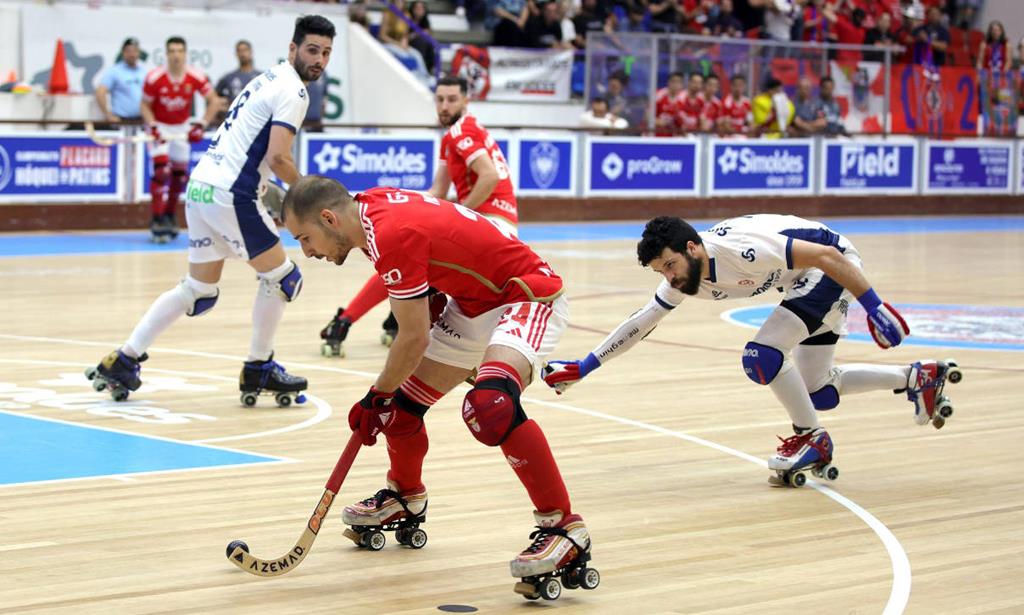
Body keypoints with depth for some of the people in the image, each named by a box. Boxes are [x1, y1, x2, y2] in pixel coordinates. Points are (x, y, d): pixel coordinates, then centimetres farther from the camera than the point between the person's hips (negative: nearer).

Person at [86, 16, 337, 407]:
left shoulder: (268, 79, 20)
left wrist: (267, 189, 22)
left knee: (199, 291, 15)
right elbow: (277, 158, -19)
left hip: (201, 185, 9)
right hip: (230, 195, -9)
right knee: (282, 278, 4)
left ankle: (124, 361, 13)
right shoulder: (292, 92, -10)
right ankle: (258, 370, 12)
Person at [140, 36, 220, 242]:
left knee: (180, 174, 9)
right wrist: (152, 126, -25)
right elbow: (145, 105, -10)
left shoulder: (196, 77, -17)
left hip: (182, 128, 3)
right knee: (161, 169, -20)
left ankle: (170, 216, 29)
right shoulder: (154, 78, -23)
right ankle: (157, 220, -16)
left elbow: (214, 102, -8)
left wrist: (201, 124, -18)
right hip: (159, 126, -3)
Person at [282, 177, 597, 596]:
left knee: (491, 405, -35)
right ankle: (406, 499, 43)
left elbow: (414, 339, -21)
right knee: (403, 404, 14)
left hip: (528, 297, -10)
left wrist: (377, 399, -6)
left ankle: (564, 529, -28)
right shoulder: (370, 204, 0)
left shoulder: (392, 235, -28)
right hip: (474, 304, 10)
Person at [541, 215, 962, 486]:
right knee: (819, 394, 13)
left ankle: (811, 438, 0)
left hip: (833, 268, -9)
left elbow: (826, 255, -30)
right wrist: (583, 368, -2)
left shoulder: (740, 250, -33)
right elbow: (639, 324, 3)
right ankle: (918, 377, 27)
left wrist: (874, 307, -28)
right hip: (806, 282, 9)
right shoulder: (683, 278, -9)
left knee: (762, 357, -20)